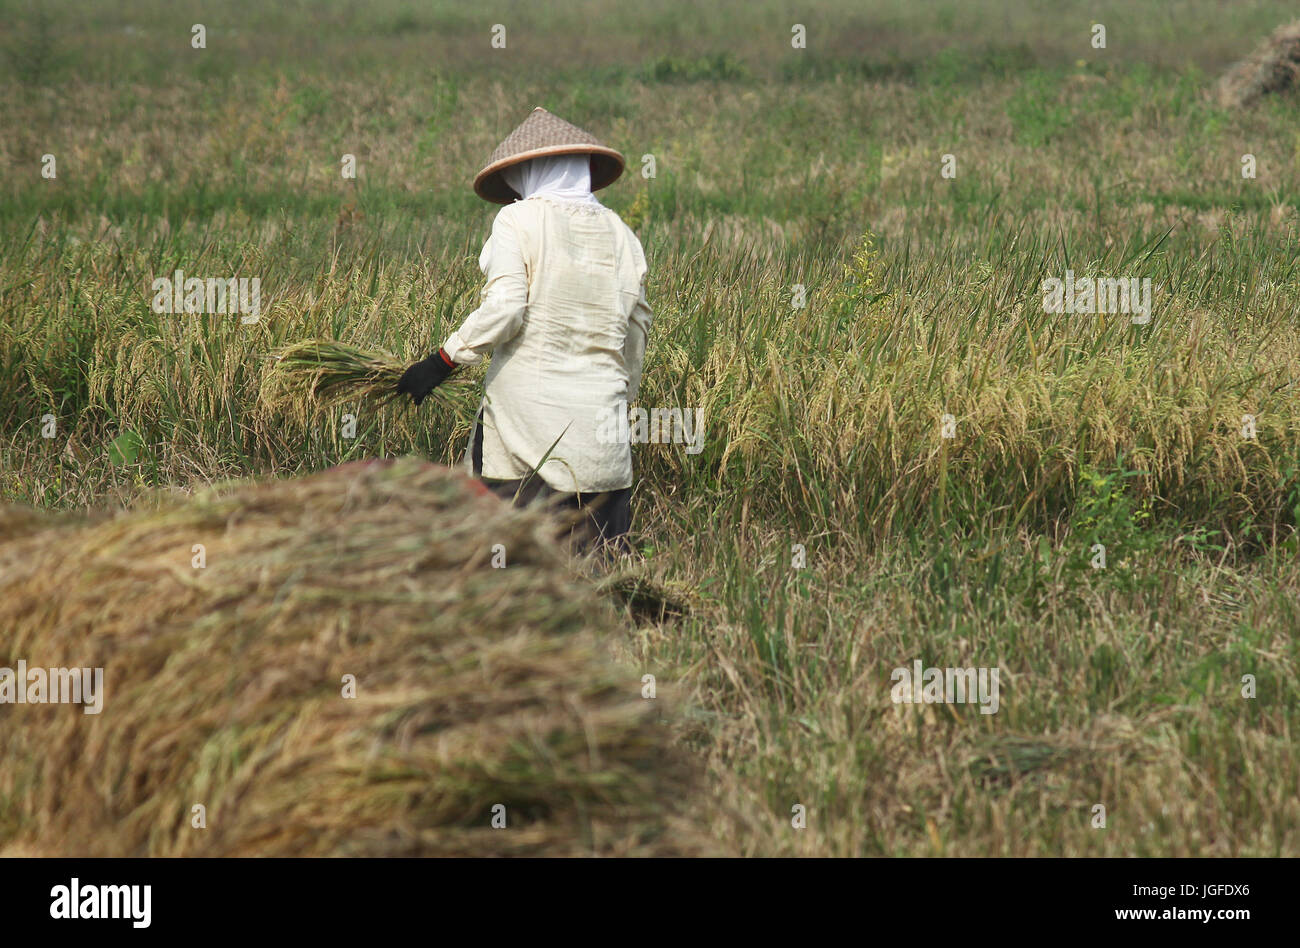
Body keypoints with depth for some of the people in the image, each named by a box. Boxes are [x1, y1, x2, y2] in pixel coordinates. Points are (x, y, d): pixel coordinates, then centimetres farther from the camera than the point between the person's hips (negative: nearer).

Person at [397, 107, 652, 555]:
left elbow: (503, 308, -14)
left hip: (525, 406, -4)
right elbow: (636, 330, 15)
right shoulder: (619, 234, 11)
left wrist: (443, 361, -8)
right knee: (601, 564, 2)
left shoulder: (518, 221, -2)